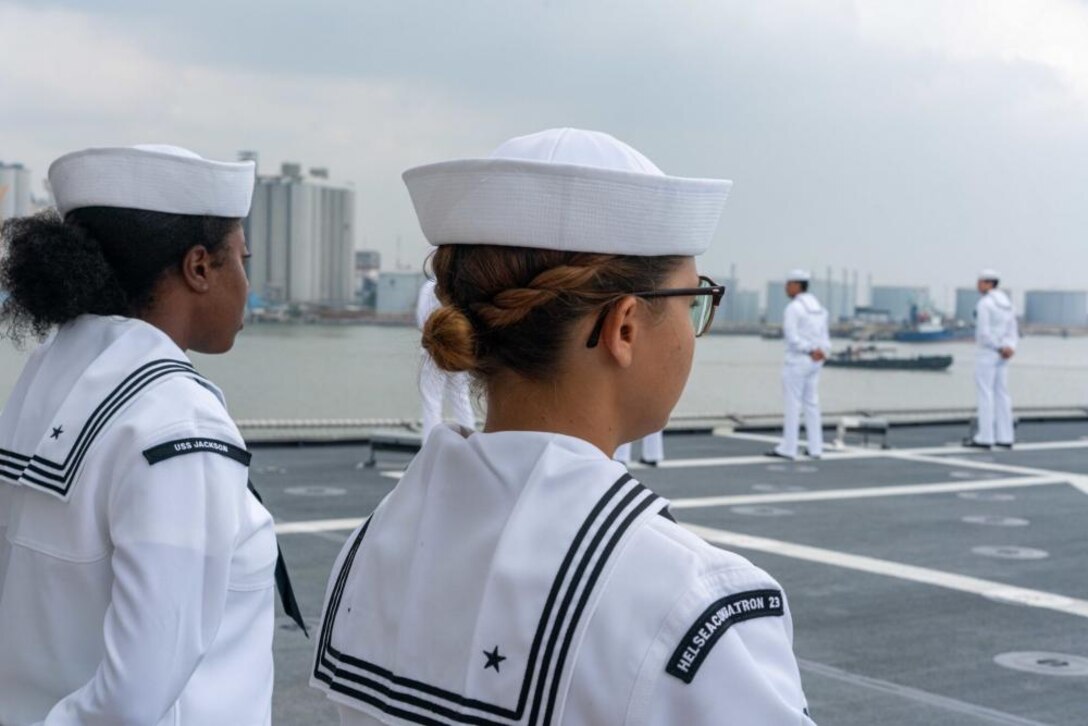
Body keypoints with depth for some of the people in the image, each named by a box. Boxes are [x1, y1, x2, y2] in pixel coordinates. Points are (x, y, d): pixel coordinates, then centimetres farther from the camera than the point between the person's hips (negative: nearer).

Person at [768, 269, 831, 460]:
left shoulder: (793, 308, -13)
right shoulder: (818, 308, 14)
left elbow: (792, 337, -21)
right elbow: (824, 338, 10)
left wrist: (811, 351, -13)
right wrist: (822, 352, -8)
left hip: (797, 360, -8)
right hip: (814, 363, 8)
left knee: (792, 404, -3)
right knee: (811, 404, 12)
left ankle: (788, 448, -1)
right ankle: (815, 448, 12)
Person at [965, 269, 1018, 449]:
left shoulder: (984, 303, -16)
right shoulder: (1007, 304, 13)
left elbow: (984, 333, -22)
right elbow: (1012, 334, 9)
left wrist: (999, 348, -11)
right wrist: (1010, 349, -8)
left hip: (987, 352, -8)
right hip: (1002, 356, 8)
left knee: (985, 394, -5)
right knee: (1001, 394, 10)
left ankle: (985, 438, -5)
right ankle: (1005, 438, 10)